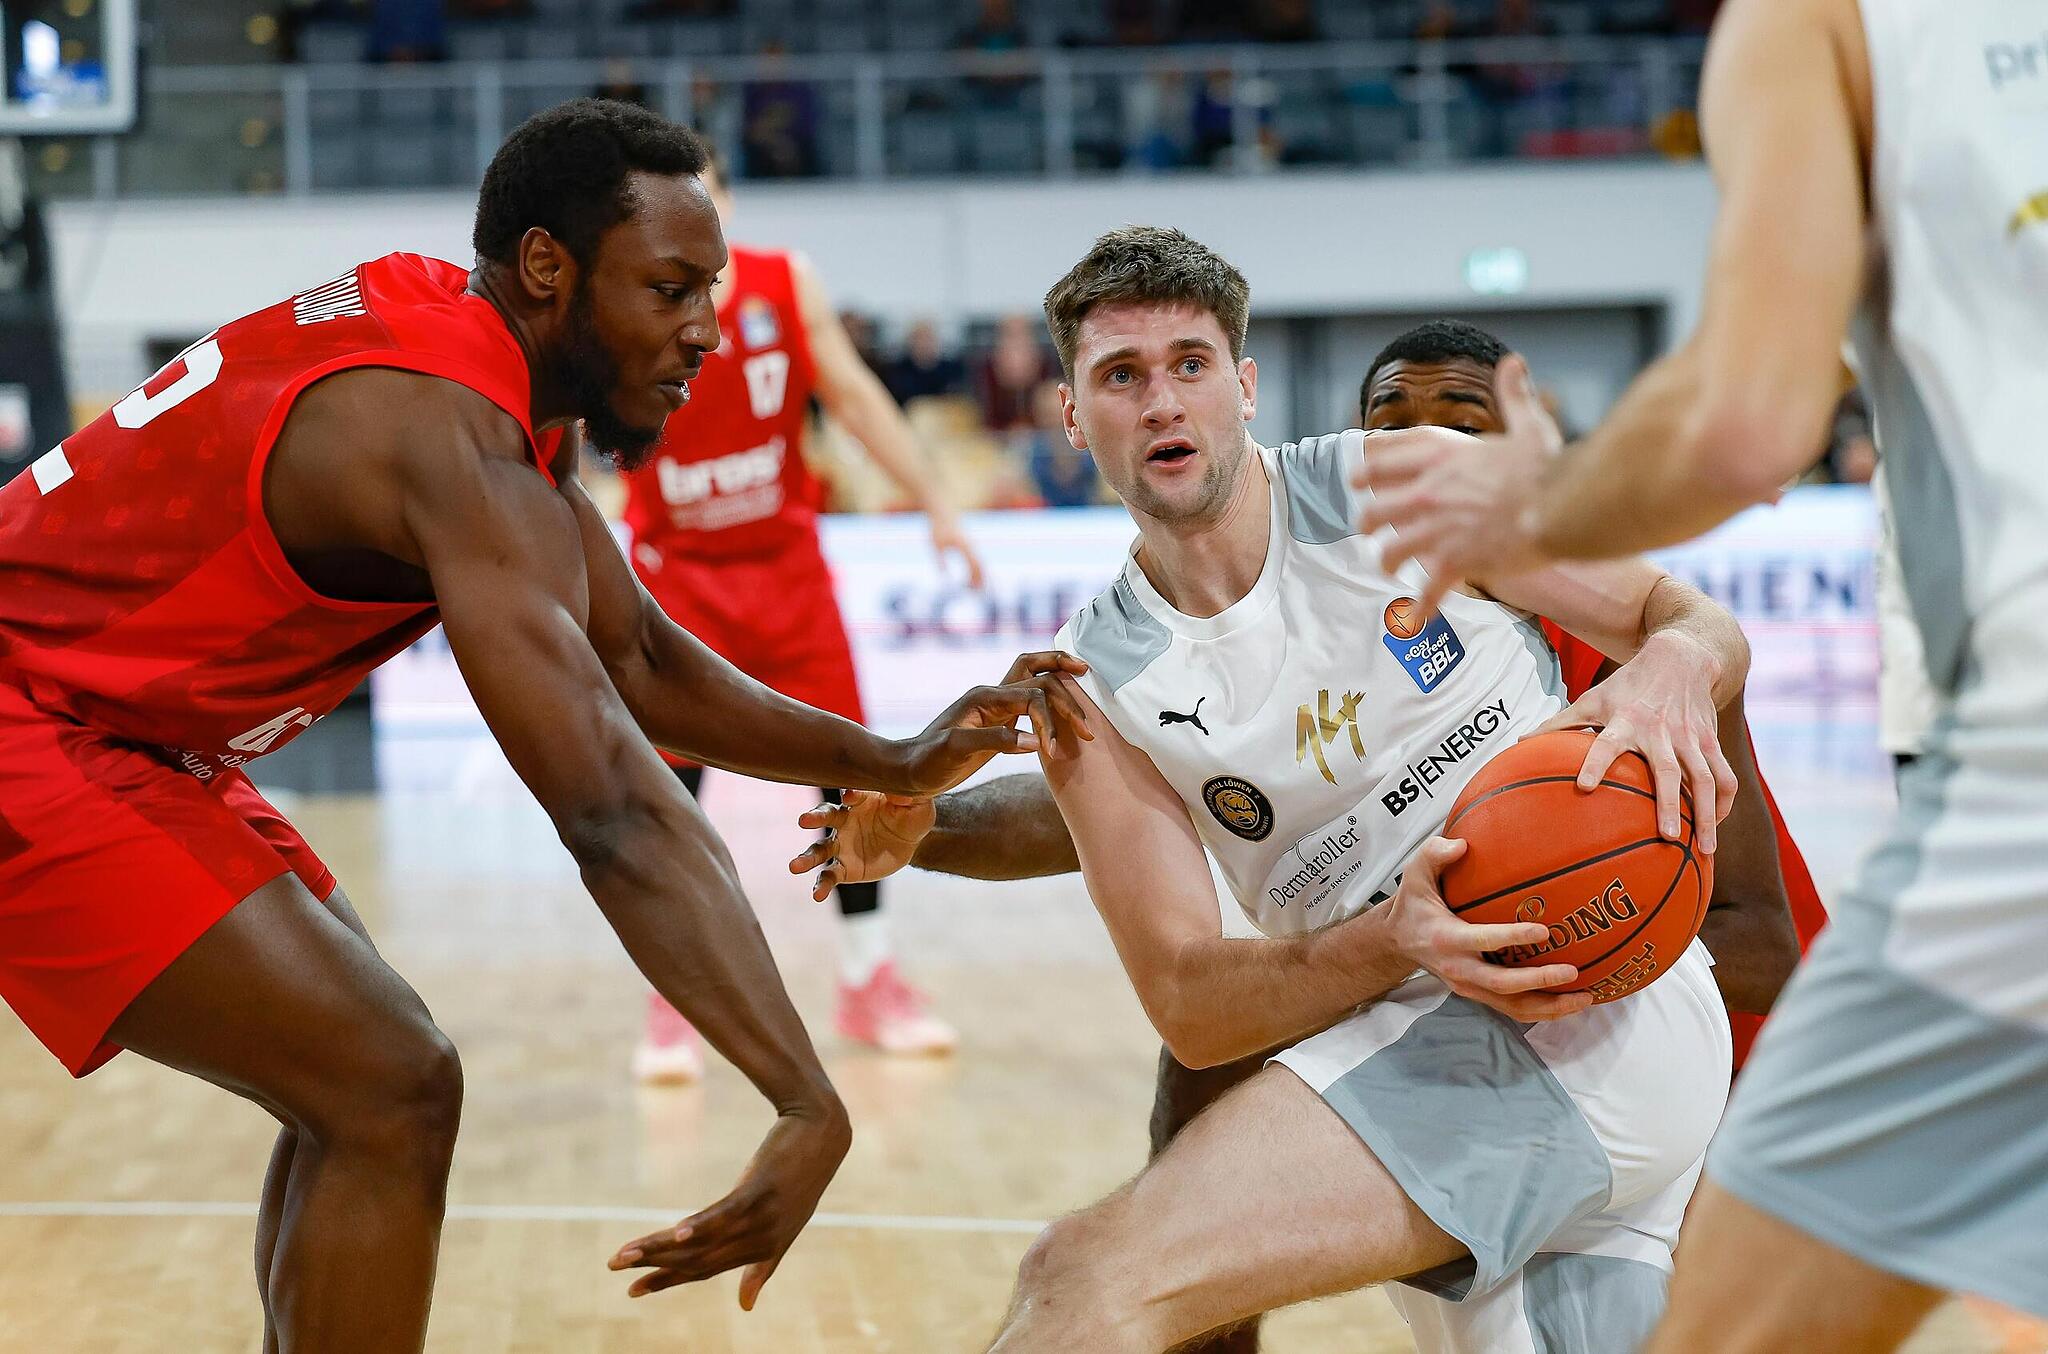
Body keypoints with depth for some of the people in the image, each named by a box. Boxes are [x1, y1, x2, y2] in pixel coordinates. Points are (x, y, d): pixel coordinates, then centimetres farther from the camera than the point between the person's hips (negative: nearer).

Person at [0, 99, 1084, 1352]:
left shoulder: (498, 374, 4)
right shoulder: (450, 440, -27)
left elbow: (637, 661, 14)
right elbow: (621, 821, -36)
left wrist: (895, 766, 3)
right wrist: (811, 1110, -39)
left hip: (103, 727, 11)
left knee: (359, 1089, 16)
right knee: (392, 1092, -14)